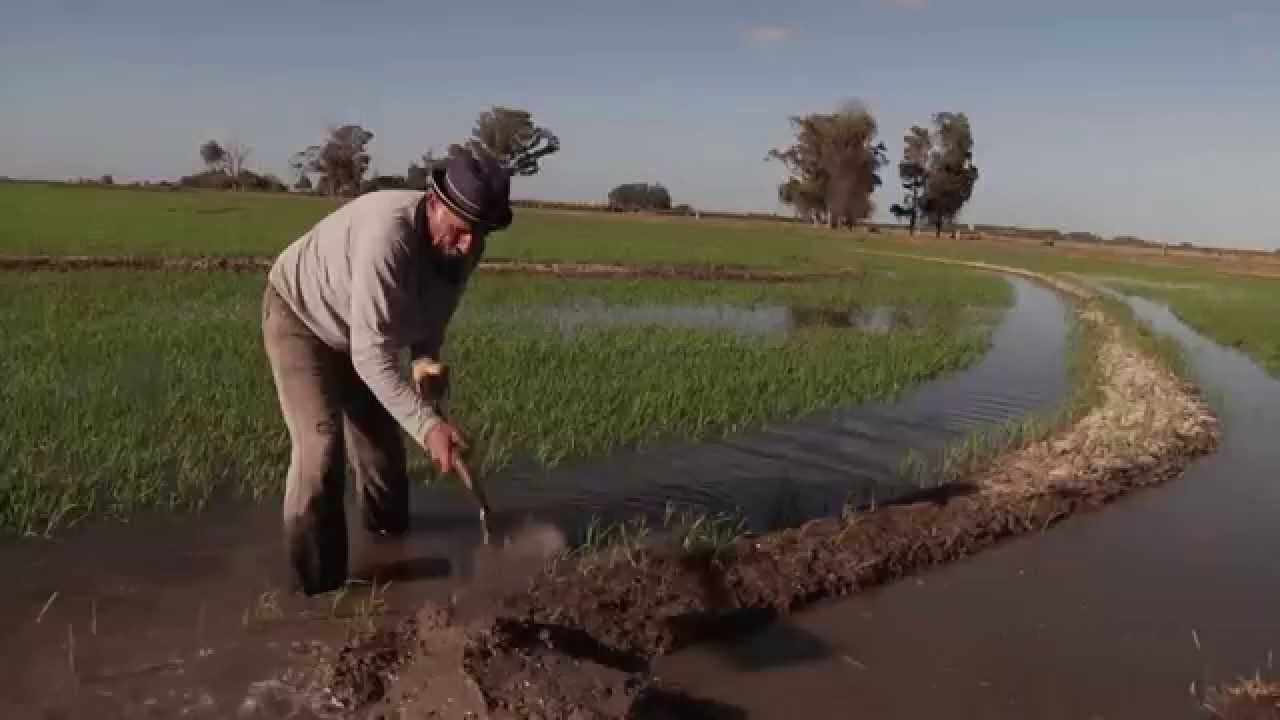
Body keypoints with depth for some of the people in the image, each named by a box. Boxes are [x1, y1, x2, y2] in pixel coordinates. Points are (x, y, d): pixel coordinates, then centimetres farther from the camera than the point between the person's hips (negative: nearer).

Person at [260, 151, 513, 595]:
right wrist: (428, 425, -47)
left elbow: (432, 315, 1)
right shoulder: (388, 232, -41)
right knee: (321, 447, -17)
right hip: (301, 316, -7)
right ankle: (318, 590, -6)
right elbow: (371, 354, -42)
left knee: (382, 441, 14)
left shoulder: (464, 246, -17)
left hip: (362, 330, 7)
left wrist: (427, 362, -15)